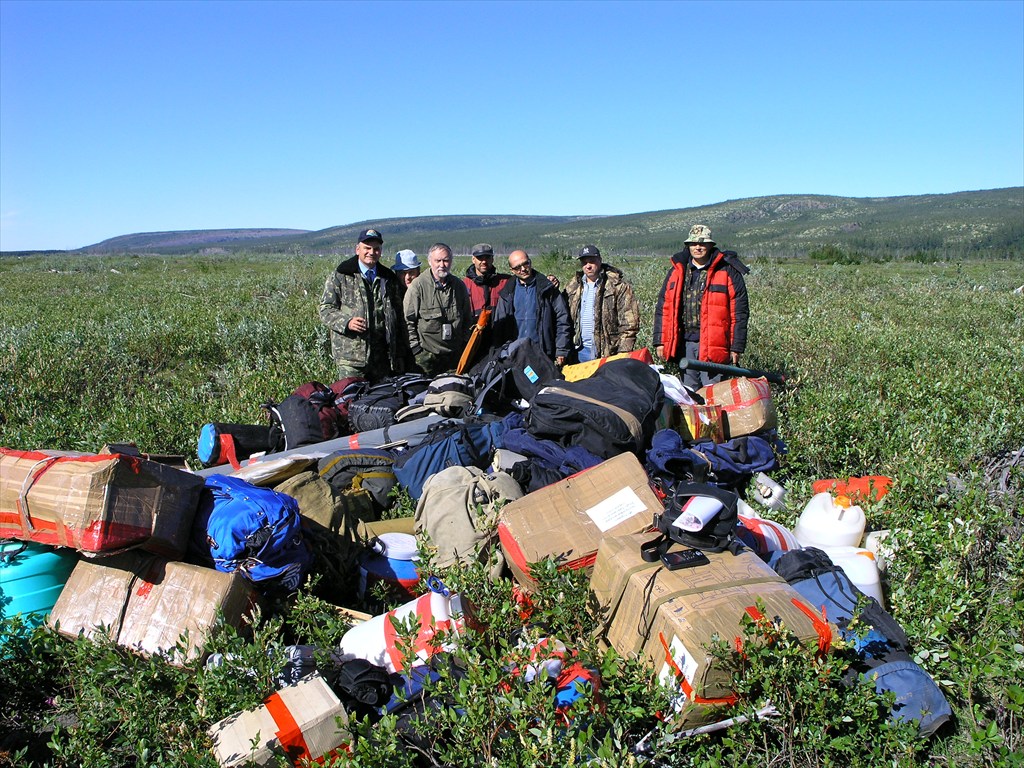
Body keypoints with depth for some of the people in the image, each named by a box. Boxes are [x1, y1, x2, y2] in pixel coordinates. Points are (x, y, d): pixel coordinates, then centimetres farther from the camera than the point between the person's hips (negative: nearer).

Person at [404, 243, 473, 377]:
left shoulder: (459, 285, 7)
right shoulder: (418, 286, -8)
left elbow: (467, 319, 17)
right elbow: (408, 321, -6)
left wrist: (465, 344, 12)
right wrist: (416, 349, -8)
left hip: (454, 354, 4)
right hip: (426, 355, -4)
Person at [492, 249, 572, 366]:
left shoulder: (547, 288, 2)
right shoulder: (507, 293, 10)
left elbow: (563, 321, 1)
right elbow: (498, 325, 11)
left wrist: (561, 352, -5)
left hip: (543, 355, -2)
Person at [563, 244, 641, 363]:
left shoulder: (618, 286, -3)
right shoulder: (573, 287, 13)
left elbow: (629, 324, -7)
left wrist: (623, 354, -12)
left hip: (608, 352, -4)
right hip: (581, 350, 4)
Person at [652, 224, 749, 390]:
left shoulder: (728, 271, 0)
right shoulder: (677, 270, 13)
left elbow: (739, 312, -1)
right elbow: (663, 307, 13)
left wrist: (736, 348, -5)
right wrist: (660, 341, 7)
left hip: (713, 345, -4)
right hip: (684, 344, 4)